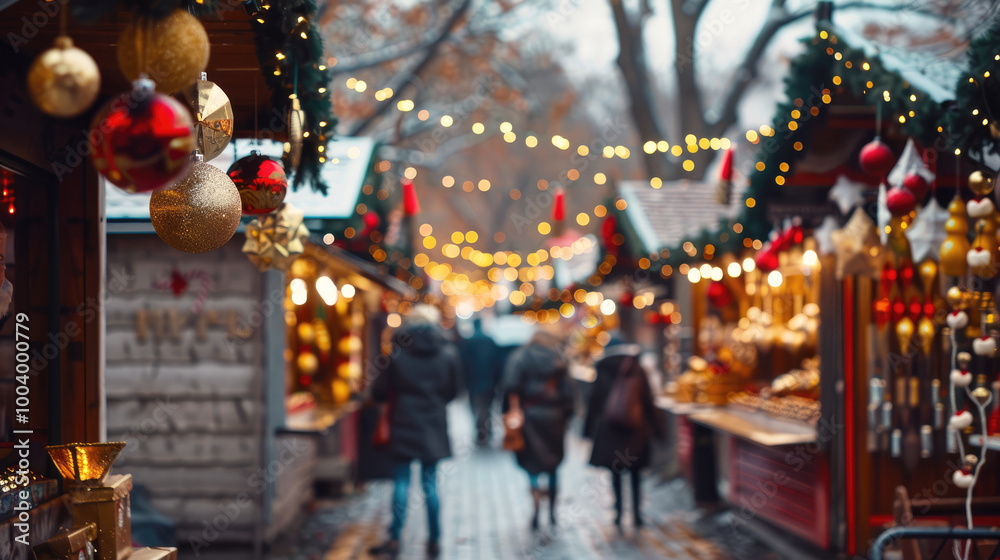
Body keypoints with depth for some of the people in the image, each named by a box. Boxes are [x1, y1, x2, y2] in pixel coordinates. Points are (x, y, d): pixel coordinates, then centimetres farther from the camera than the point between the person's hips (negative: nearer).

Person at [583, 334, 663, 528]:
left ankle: (618, 512, 5)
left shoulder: (602, 372, -3)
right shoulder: (637, 371, -2)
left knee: (615, 472, 9)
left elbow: (594, 402, 0)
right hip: (635, 429, 1)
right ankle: (637, 514, 9)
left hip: (609, 429, -1)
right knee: (635, 473, 11)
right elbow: (648, 401, 0)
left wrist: (588, 428, 8)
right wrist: (655, 427, 8)